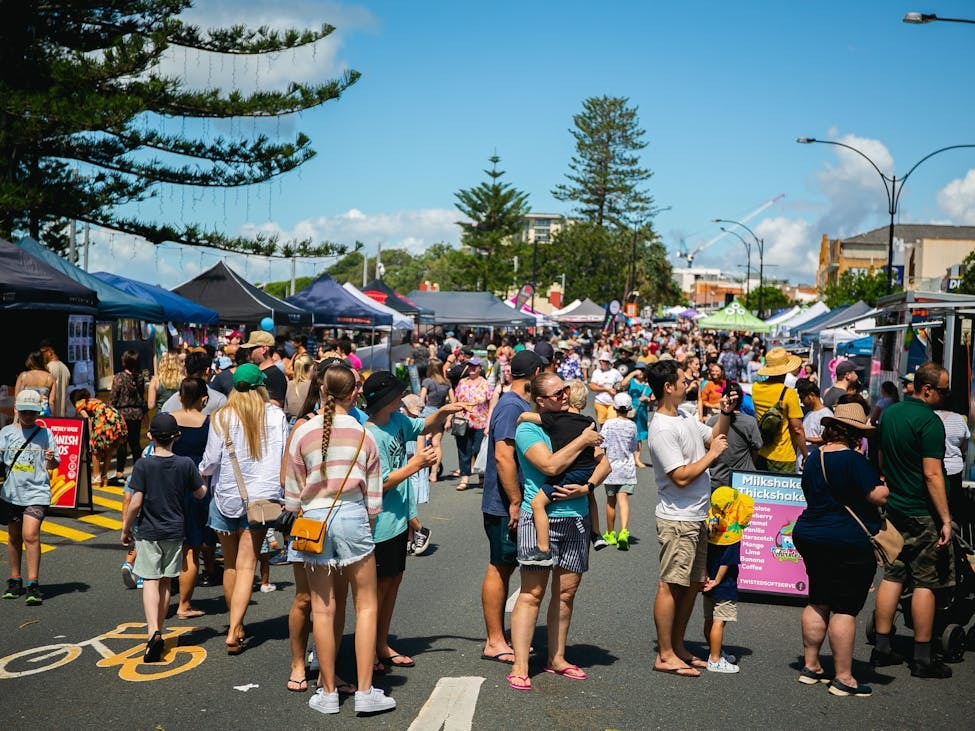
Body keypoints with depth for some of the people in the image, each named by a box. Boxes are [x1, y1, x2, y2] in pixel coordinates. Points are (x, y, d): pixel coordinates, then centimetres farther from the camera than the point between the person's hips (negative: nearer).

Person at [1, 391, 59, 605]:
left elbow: (54, 465, 6)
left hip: (37, 492, -3)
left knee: (30, 535, -14)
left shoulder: (45, 433, 3)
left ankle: (33, 585, -10)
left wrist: (51, 459, -16)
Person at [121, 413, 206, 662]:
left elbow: (136, 503, -13)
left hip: (149, 532, -3)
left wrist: (125, 529, 1)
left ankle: (153, 634, -21)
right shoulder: (186, 464, -5)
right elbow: (200, 494, 7)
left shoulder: (143, 465, -12)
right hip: (175, 532, 3)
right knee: (165, 583, 14)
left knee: (150, 582, -3)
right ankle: (158, 632, 23)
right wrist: (201, 480, 28)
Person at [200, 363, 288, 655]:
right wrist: (279, 484, 16)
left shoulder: (221, 417, -5)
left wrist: (201, 471, 18)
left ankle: (236, 627, 25)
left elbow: (211, 461, -3)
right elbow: (286, 457, 0)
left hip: (227, 497, 0)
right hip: (261, 496, 0)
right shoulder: (276, 415, -3)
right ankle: (234, 632, -10)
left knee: (231, 564, 15)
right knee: (246, 565, -1)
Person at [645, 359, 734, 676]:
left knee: (693, 583, 14)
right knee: (671, 585, -3)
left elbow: (713, 437, 25)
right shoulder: (662, 429, -19)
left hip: (696, 517, 10)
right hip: (677, 519, -10)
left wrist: (725, 414, 8)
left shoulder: (685, 418, 11)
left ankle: (677, 647, 24)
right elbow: (681, 477, -23)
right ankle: (665, 655, 4)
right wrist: (712, 454, -13)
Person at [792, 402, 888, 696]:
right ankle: (843, 678, 1)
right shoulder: (852, 460, -17)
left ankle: (810, 666, 22)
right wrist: (887, 482, 2)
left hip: (810, 536, 8)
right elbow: (879, 496, -18)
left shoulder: (815, 457, 10)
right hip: (849, 544, -8)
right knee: (845, 609, -3)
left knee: (818, 603, 16)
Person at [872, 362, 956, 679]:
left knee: (892, 577, 11)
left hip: (893, 508, 8)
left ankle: (881, 649, 15)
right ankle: (922, 658, 6)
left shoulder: (889, 413, 9)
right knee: (926, 583, 0)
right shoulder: (929, 421, -17)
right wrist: (946, 519, -18)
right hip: (922, 514, -8)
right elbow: (932, 474, -21)